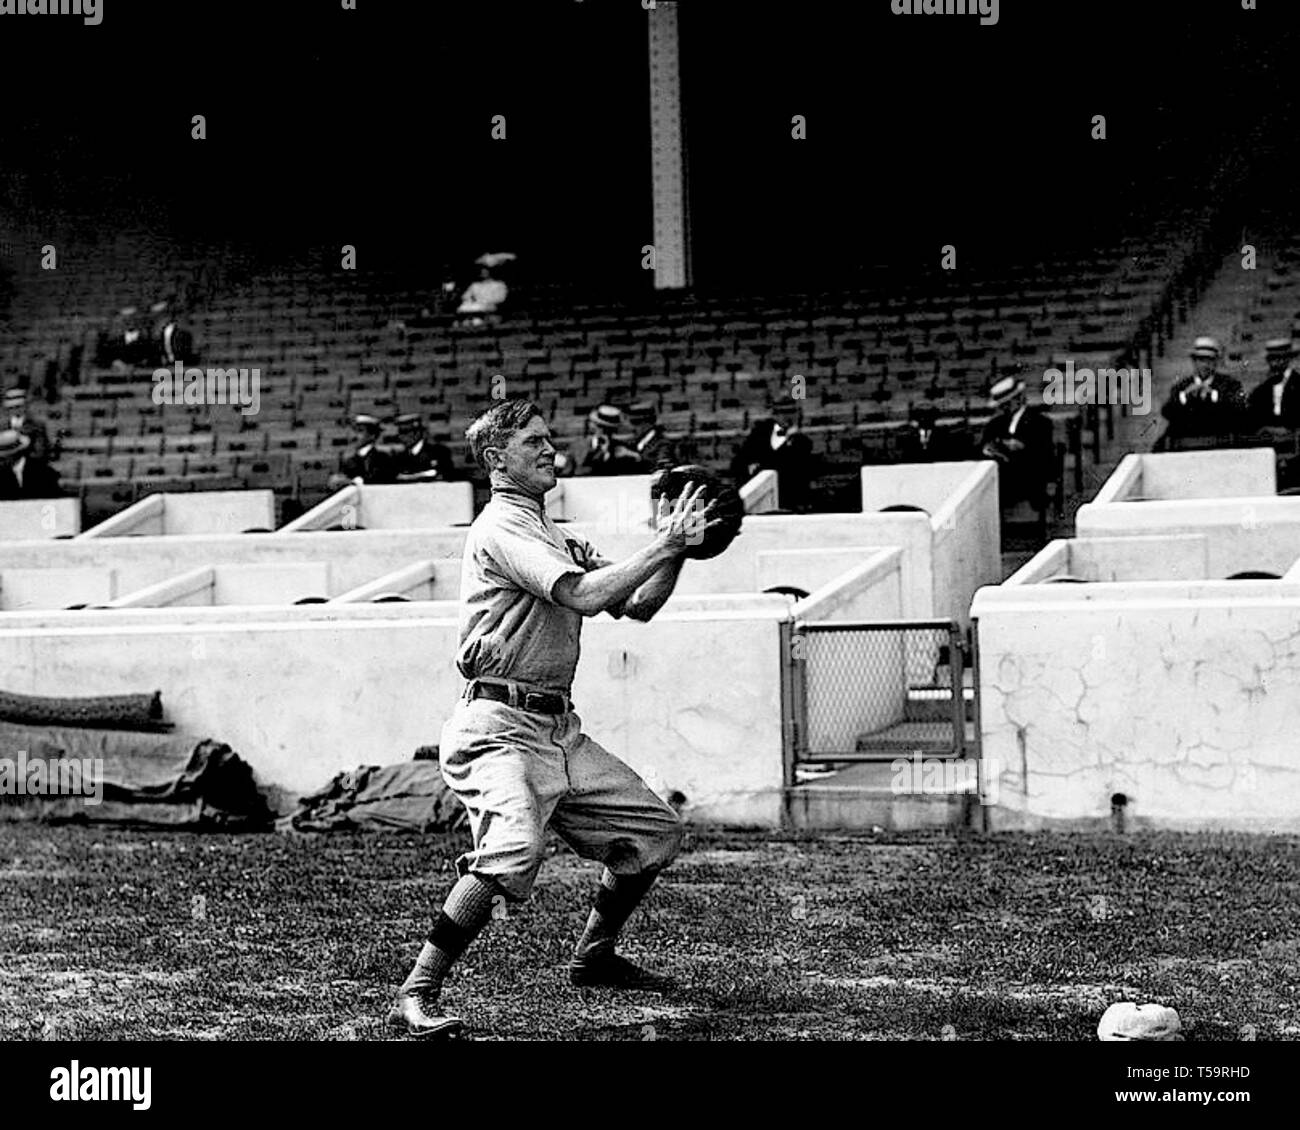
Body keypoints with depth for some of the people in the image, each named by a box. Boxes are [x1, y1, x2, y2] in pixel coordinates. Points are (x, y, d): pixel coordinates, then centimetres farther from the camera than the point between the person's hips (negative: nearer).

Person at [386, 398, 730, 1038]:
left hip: (561, 729, 10)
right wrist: (662, 546, -14)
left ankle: (594, 957, 30)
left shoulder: (555, 537, 21)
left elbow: (637, 606, 21)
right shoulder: (501, 527, -10)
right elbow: (585, 596, -23)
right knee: (513, 853, -31)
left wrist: (674, 547, 6)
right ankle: (416, 996, -24)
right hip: (501, 726, -10)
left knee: (655, 830, 13)